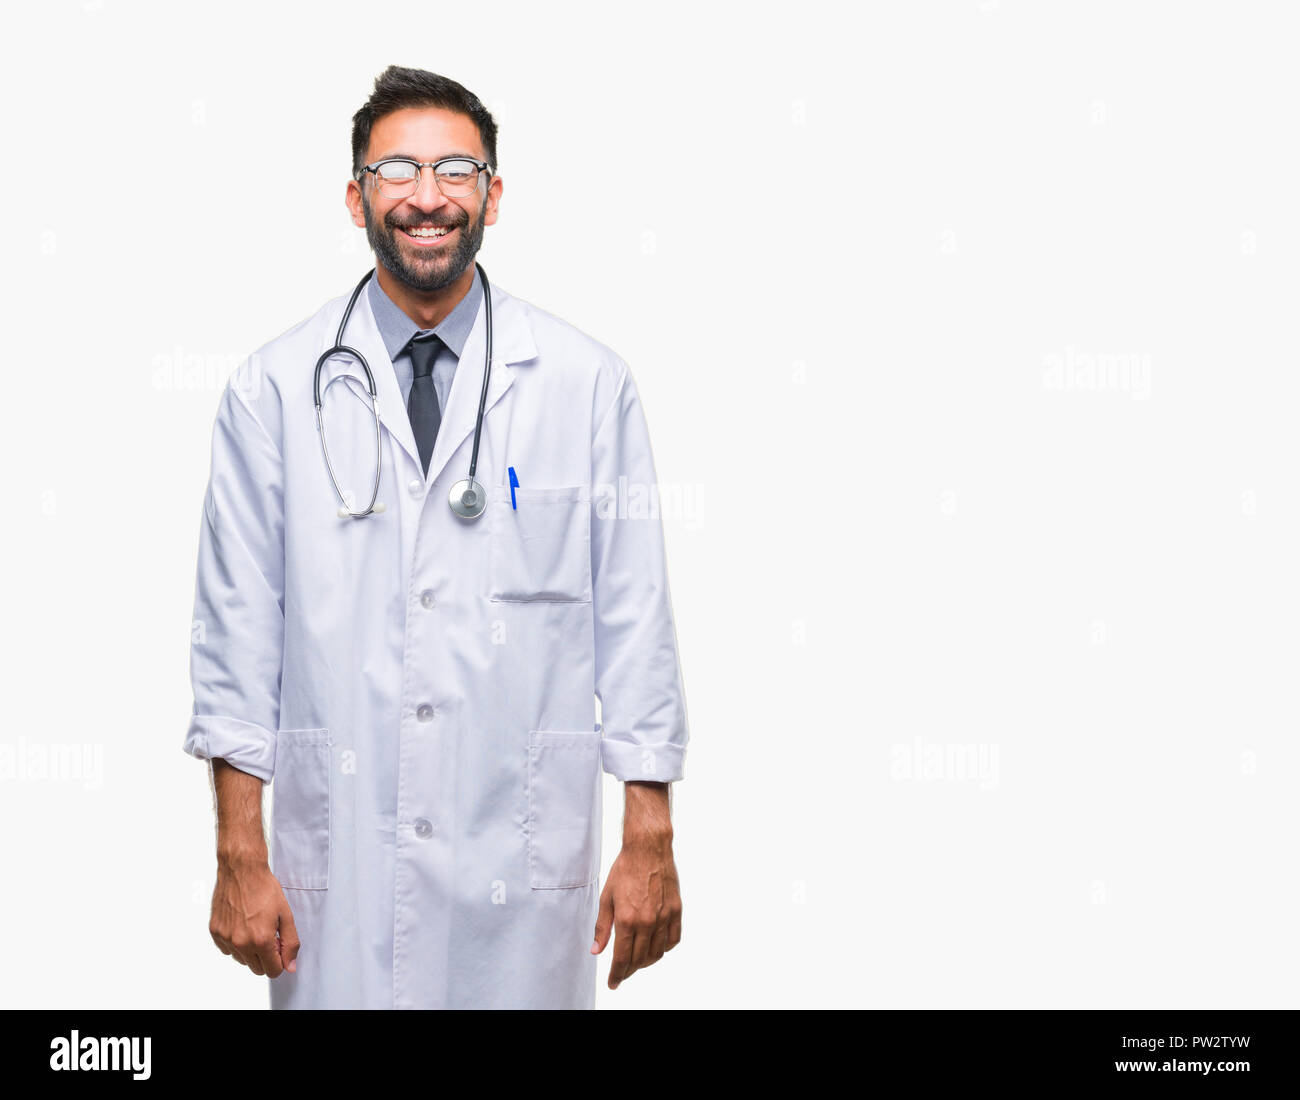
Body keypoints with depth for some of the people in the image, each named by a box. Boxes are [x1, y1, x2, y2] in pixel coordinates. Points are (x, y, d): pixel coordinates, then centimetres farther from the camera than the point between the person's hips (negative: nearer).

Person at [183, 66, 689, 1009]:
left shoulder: (588, 382, 0)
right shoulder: (274, 389, 1)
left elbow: (635, 613, 1)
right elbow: (238, 620, 1)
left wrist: (651, 843, -1)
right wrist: (241, 858, -2)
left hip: (523, 857, 0)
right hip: (340, 851, 0)